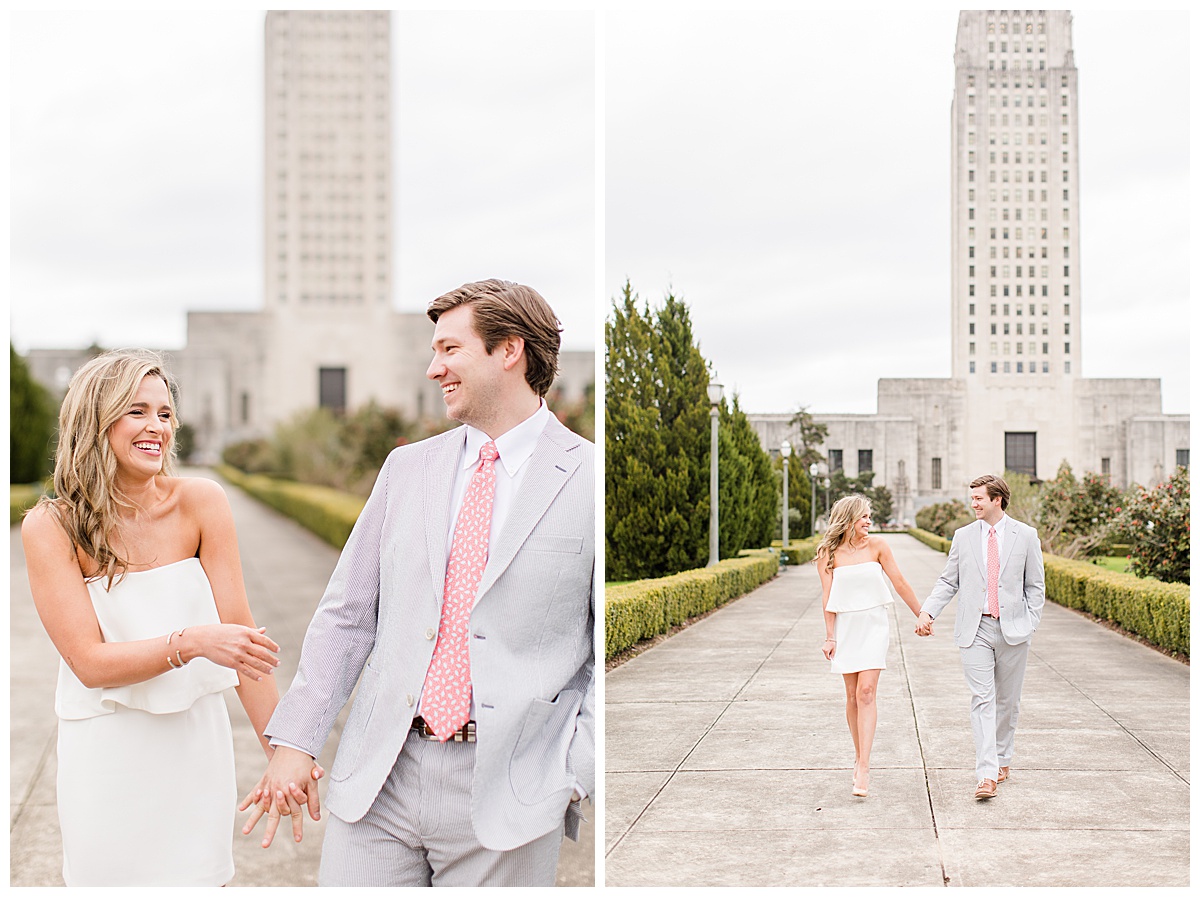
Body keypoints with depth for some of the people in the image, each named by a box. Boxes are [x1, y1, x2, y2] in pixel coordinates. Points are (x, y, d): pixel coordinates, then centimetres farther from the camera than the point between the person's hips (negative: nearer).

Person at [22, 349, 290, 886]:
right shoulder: (51, 528, -10)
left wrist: (281, 751, -14)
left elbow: (239, 636, -9)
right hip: (108, 754, -1)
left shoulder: (201, 503, -7)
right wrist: (192, 641, -30)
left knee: (202, 880, 7)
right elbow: (90, 662, -14)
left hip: (195, 744, 2)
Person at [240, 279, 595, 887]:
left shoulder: (587, 479, -4)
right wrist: (294, 742, 4)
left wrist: (576, 775, -12)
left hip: (507, 792, -3)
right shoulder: (408, 467, 11)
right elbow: (346, 615, 11)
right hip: (378, 777, 4)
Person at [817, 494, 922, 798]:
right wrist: (830, 637, -3)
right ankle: (859, 757, 23)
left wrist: (921, 615, 8)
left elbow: (900, 584, 4)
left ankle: (863, 768, -14)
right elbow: (828, 596, -2)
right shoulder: (829, 553, -1)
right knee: (852, 695, 7)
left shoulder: (876, 545, -1)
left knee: (866, 692, -12)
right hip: (845, 625, 1)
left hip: (873, 624, -1)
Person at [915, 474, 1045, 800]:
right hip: (975, 629, 0)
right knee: (982, 700, -9)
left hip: (1012, 629, 0)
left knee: (1007, 700, 10)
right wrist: (927, 611, -6)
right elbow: (948, 581, 9)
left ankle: (1002, 759, 30)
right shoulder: (963, 537, 7)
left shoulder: (1025, 535, 3)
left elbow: (1035, 586, 7)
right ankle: (987, 775, -14)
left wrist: (1029, 624, -3)